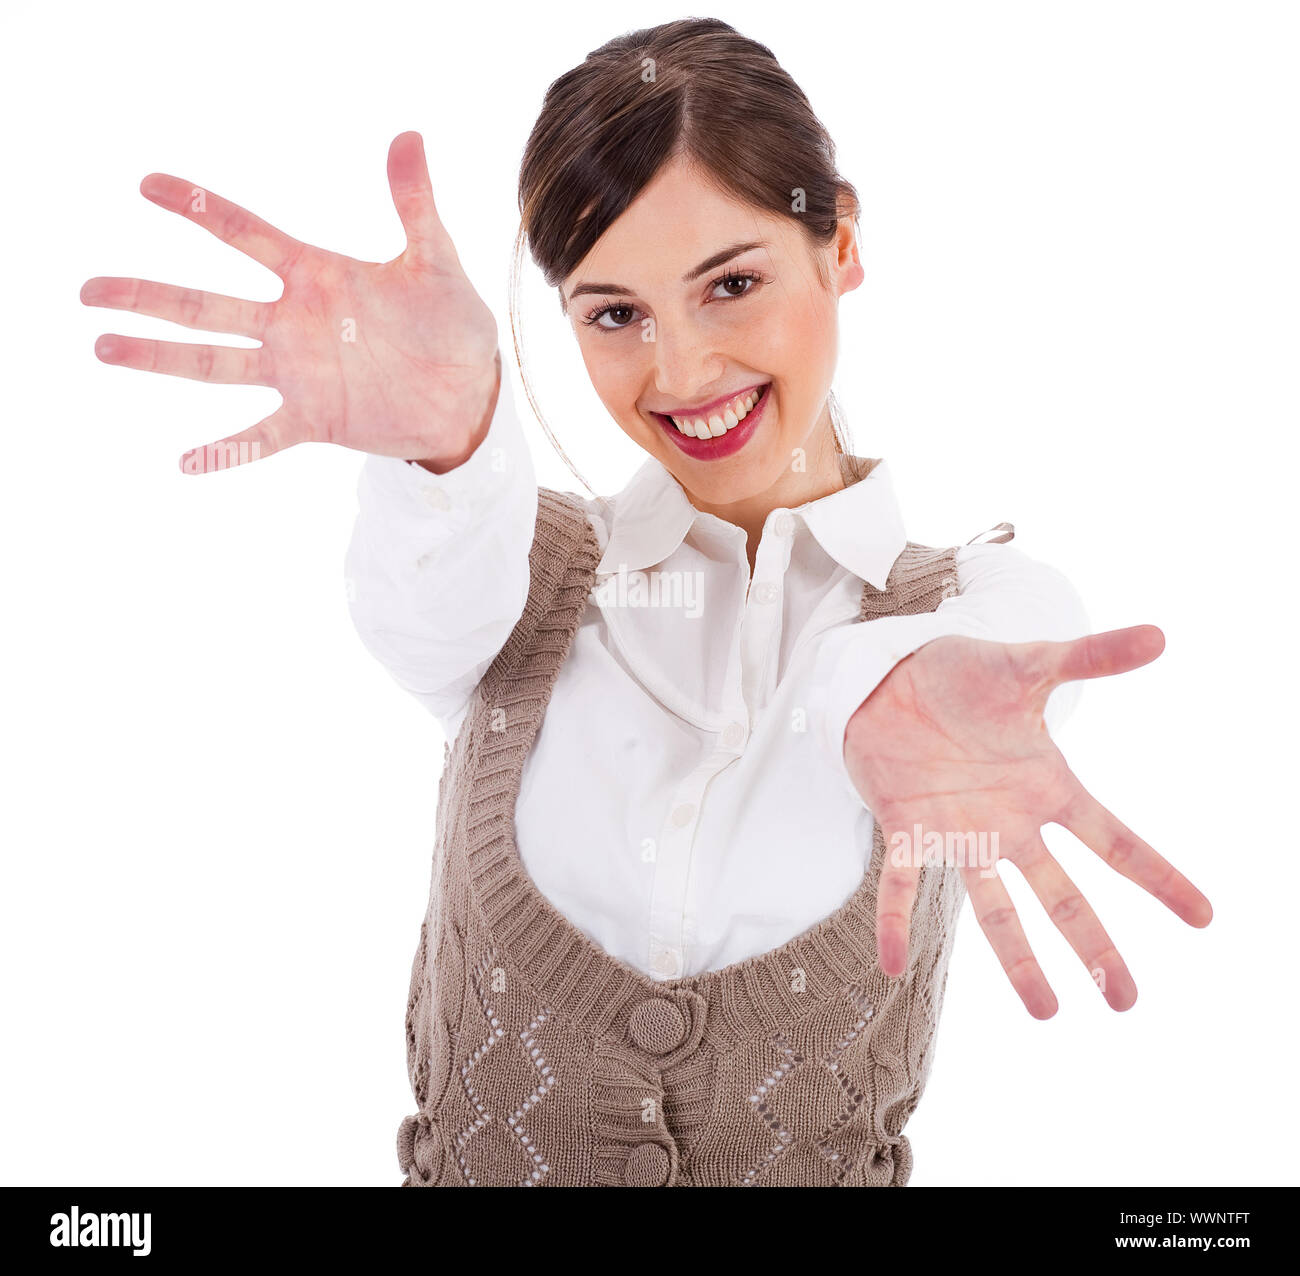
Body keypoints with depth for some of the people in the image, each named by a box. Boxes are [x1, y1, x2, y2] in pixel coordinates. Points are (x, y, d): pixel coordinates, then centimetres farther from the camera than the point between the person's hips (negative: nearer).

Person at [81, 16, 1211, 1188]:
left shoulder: (995, 604, -6)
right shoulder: (527, 572, -4)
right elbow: (436, 617, -24)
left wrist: (902, 698, -49)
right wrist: (447, 437, -44)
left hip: (822, 1162, 1)